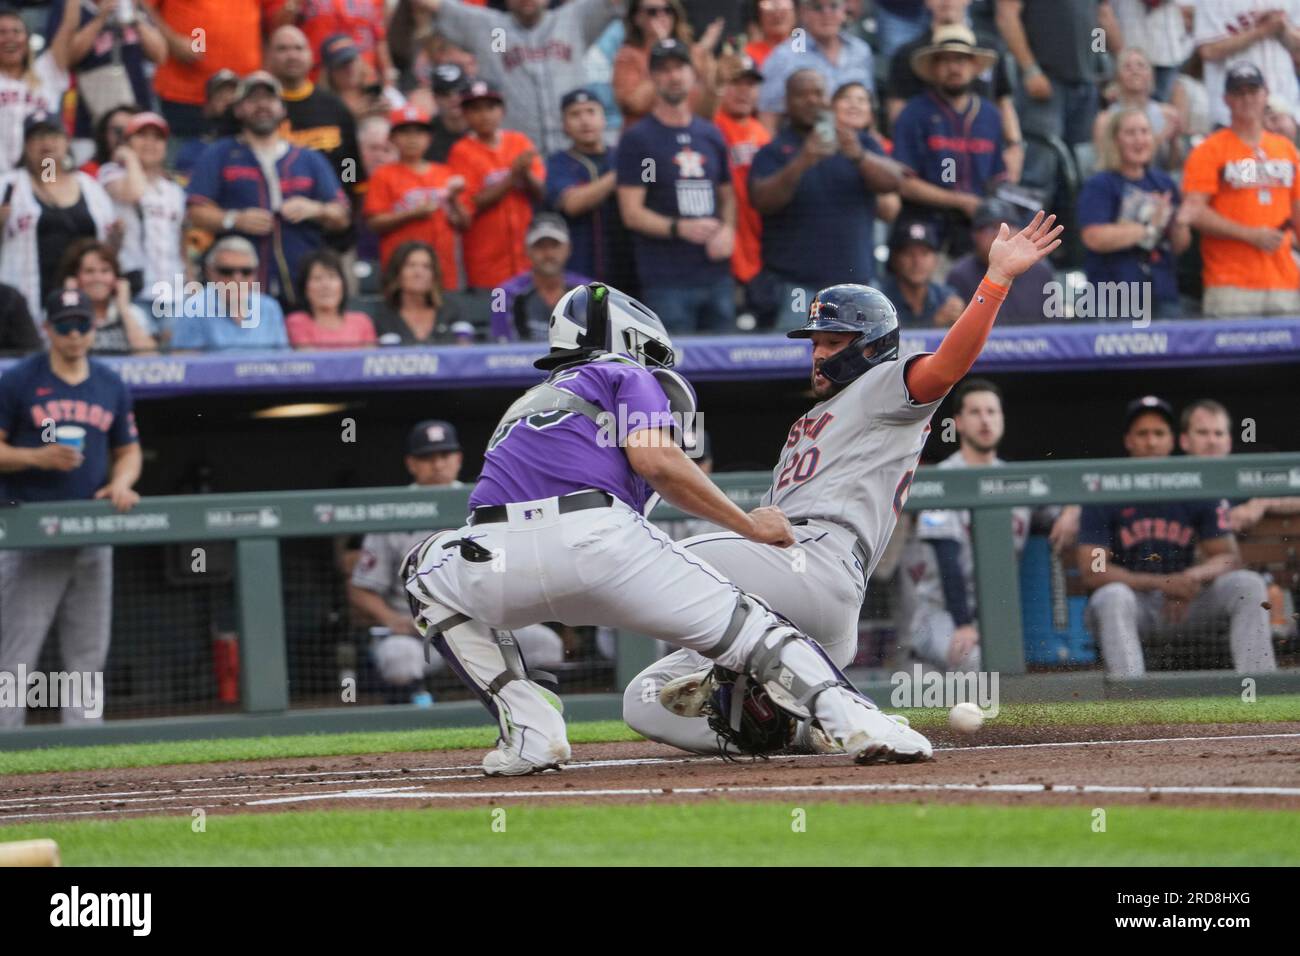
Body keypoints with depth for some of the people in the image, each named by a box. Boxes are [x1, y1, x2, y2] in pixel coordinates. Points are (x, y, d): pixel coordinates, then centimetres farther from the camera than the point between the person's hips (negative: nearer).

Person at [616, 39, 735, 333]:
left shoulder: (710, 135, 15)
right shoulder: (638, 138, -1)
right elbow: (632, 213, -6)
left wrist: (727, 230, 0)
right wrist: (680, 228, -20)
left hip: (717, 276, 5)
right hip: (667, 282, -5)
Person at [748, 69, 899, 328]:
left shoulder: (861, 142, 14)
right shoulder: (774, 152, 5)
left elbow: (892, 181, -2)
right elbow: (762, 200, -13)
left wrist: (860, 156, -22)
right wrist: (801, 164, -28)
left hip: (856, 277, 3)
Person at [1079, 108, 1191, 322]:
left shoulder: (1164, 183, 15)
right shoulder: (1099, 187, -2)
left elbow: (1181, 245, 18)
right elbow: (1095, 238, -17)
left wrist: (1178, 224, -6)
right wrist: (1149, 228, -10)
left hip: (1164, 295, 6)